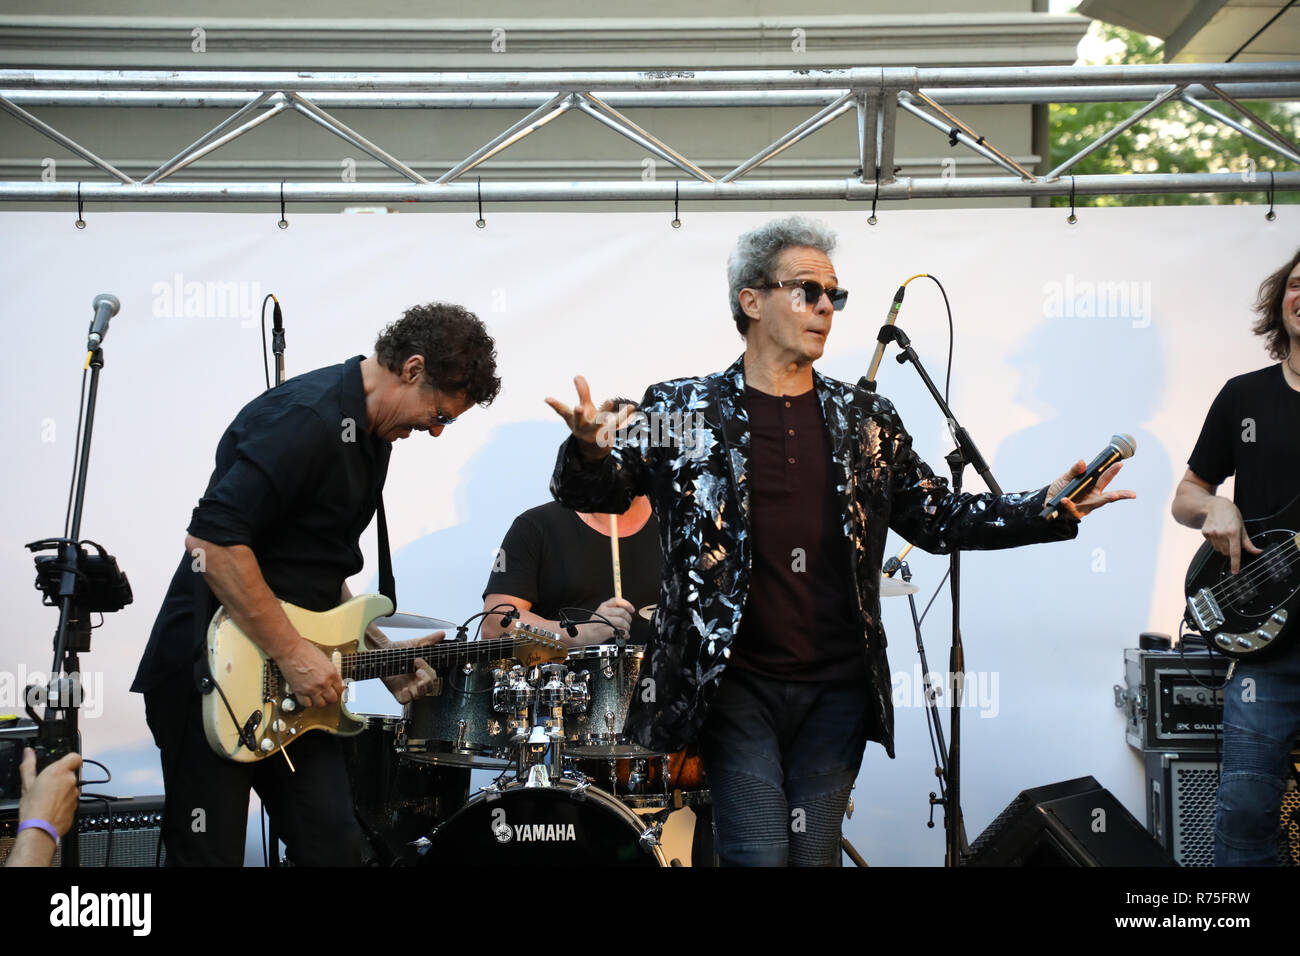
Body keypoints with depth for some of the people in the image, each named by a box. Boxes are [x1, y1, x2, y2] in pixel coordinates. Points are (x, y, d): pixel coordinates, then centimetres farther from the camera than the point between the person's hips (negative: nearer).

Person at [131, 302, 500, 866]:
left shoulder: (371, 436, 13)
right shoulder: (308, 418, -18)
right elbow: (213, 541, -27)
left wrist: (381, 654, 11)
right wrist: (293, 655, -22)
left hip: (293, 684, 9)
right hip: (210, 673, -9)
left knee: (335, 846, 4)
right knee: (209, 854, -1)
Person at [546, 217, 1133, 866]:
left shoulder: (865, 421, 11)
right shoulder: (683, 413, 1)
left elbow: (938, 518, 14)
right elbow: (588, 492, -3)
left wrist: (1049, 509, 0)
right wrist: (591, 450, -28)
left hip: (838, 688, 3)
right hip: (735, 685, -3)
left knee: (815, 855, 6)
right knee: (758, 856, -8)